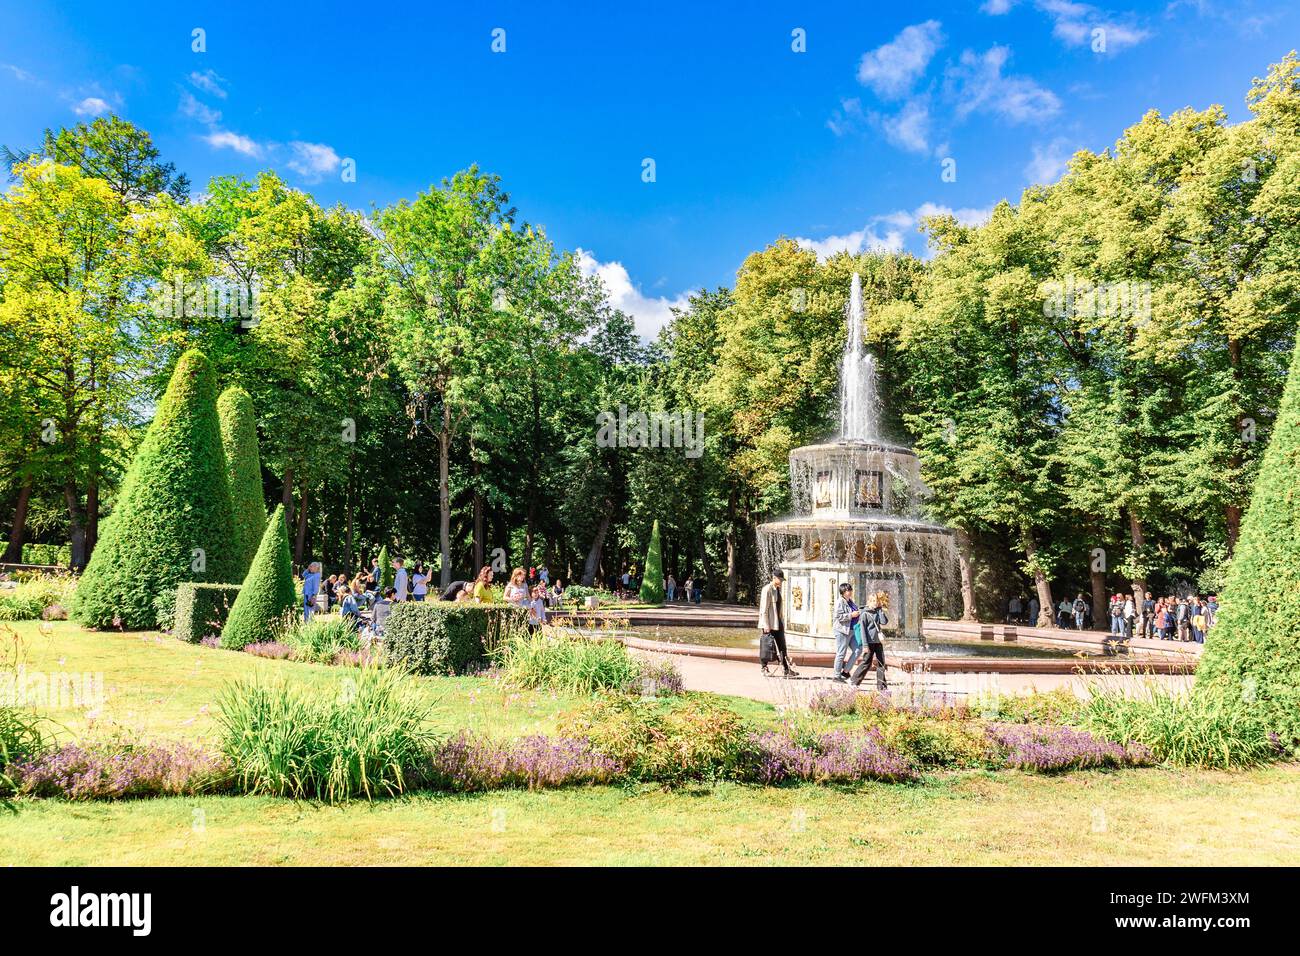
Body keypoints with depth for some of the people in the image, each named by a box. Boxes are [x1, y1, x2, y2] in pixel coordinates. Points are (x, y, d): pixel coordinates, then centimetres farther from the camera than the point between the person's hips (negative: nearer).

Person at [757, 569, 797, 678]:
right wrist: (766, 625, -19)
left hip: (778, 622, 8)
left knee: (782, 647, 4)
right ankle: (764, 668, 14)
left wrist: (783, 621, 16)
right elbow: (764, 609, -16)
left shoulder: (778, 589, 13)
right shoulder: (767, 589, -12)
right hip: (769, 623, -8)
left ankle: (787, 670, 4)